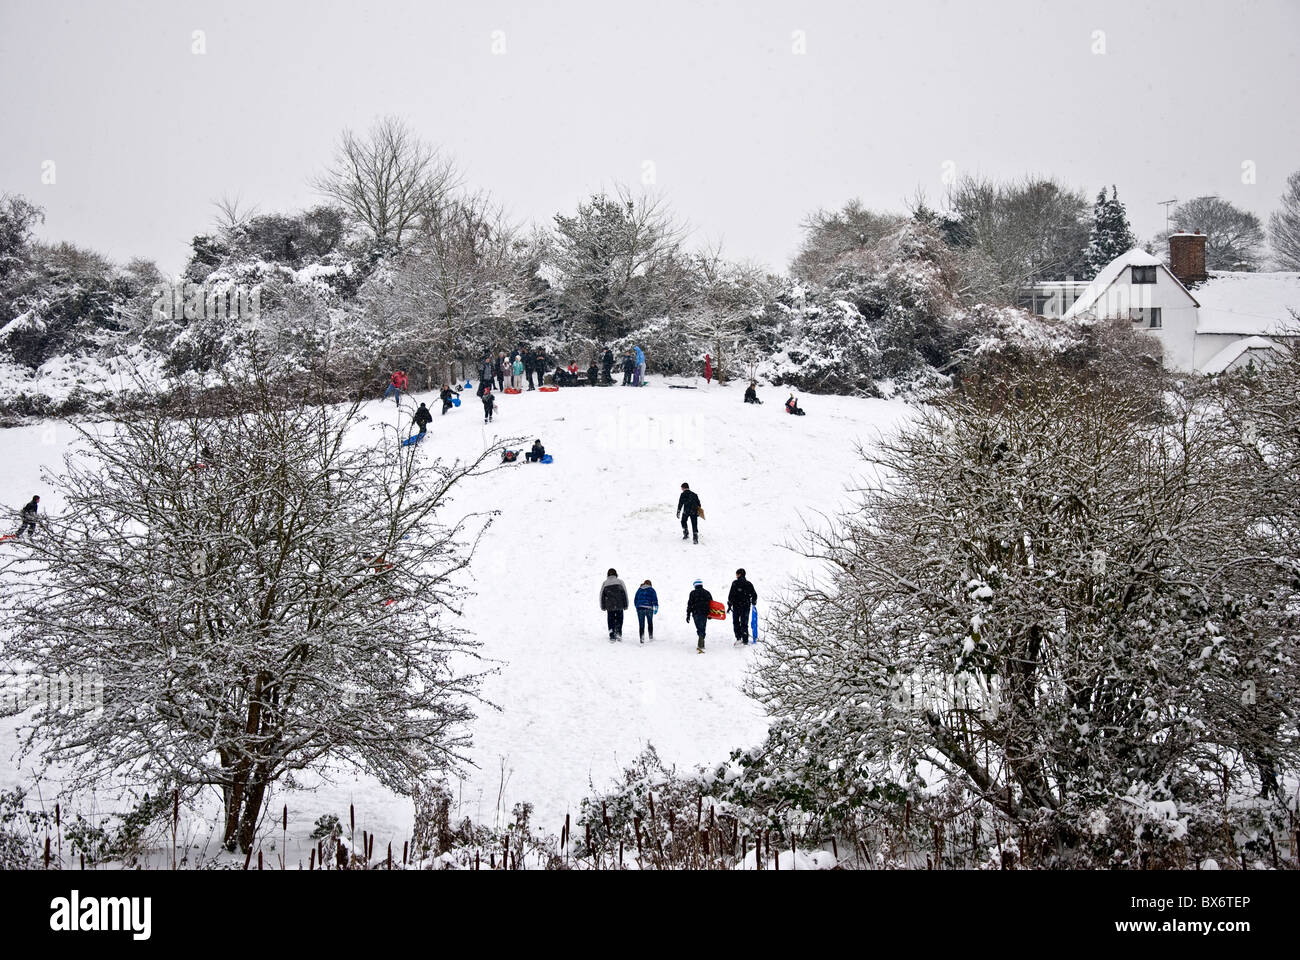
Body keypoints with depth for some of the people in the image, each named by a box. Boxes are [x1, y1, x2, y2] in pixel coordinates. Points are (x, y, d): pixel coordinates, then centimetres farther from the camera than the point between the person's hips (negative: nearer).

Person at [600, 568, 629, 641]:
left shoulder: (605, 583, 3)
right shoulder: (620, 582, -1)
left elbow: (602, 596, 5)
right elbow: (625, 594, -1)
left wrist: (603, 607, 13)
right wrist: (626, 605, 4)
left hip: (609, 607, 1)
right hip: (619, 606, -1)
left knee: (611, 621, 7)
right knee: (619, 619, 14)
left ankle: (612, 637, 4)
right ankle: (618, 632, -5)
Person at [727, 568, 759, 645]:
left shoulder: (735, 583, -8)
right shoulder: (749, 584, 2)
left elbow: (731, 595, -11)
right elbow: (754, 595, 6)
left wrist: (729, 606, -6)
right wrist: (753, 603, 23)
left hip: (736, 606, -3)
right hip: (746, 607, 3)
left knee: (736, 623, 10)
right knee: (744, 624, 8)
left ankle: (738, 638, -1)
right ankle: (745, 640, 4)